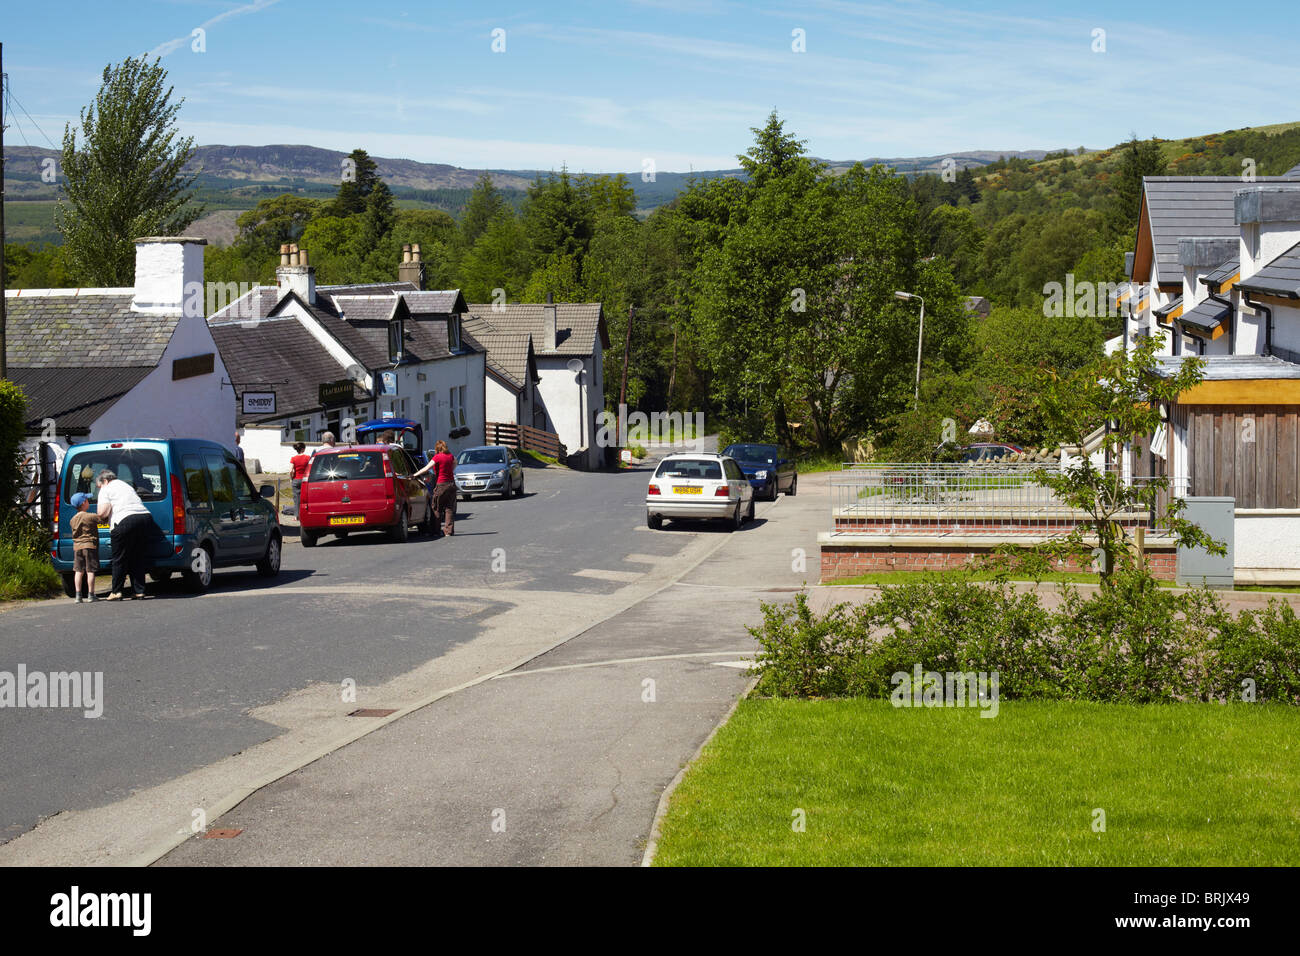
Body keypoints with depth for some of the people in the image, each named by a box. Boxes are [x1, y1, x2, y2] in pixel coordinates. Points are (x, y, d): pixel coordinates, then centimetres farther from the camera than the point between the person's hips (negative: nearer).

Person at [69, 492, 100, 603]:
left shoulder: (73, 519, 9)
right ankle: (90, 595, -1)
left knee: (79, 571, 6)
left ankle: (78, 595, 2)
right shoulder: (90, 516, -11)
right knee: (90, 571, -2)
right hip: (90, 545, -5)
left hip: (77, 547, 5)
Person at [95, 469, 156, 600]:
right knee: (138, 559, 12)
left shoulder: (106, 489, 8)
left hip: (126, 520, -7)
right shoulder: (125, 485, 32)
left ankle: (116, 591, 3)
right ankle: (139, 591, 10)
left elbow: (102, 512, -5)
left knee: (120, 559, 2)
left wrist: (102, 518, 18)